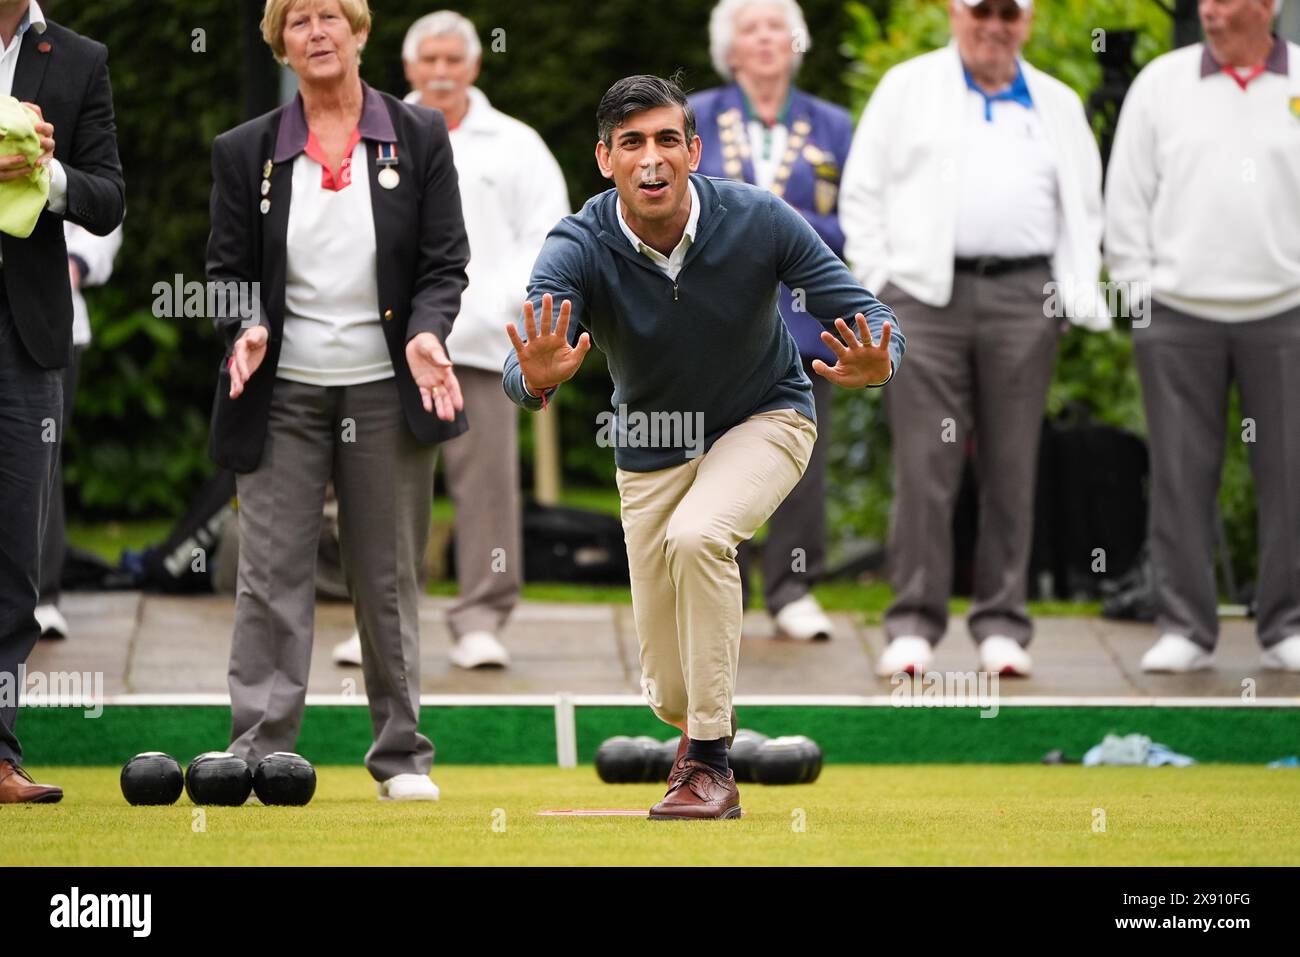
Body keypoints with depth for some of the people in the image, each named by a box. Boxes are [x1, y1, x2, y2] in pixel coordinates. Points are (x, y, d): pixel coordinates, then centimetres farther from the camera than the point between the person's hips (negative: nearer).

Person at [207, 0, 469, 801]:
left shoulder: (418, 138, 4)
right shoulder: (247, 153, 5)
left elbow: (445, 262, 2)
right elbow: (228, 268, 6)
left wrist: (425, 332, -17)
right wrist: (245, 330, -15)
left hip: (387, 390, 0)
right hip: (284, 394, 0)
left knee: (389, 577, 6)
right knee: (273, 575, -4)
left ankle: (402, 753, 14)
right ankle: (260, 751, -3)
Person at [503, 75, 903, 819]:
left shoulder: (759, 222, -24)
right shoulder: (577, 250, -24)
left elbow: (867, 313, -20)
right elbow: (523, 368, -37)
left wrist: (875, 364, -44)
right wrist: (537, 379, -61)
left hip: (766, 418, -2)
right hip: (653, 448, 2)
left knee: (696, 536, -35)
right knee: (672, 694, 0)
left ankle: (711, 763, -22)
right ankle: (703, 724, 40)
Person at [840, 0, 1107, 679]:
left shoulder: (1058, 106, 18)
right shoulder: (907, 89, 12)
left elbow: (1084, 209, 19)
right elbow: (863, 191, 10)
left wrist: (1077, 295, 7)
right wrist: (879, 281, 0)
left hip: (1022, 296, 2)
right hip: (926, 292, -2)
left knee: (1011, 469, 3)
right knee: (924, 465, -7)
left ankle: (1002, 623, 8)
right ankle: (914, 623, -4)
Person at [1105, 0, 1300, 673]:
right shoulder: (1161, 83, 5)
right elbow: (1126, 195, 7)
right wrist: (1137, 287, 1)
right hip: (1177, 315, 0)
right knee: (1181, 477, 2)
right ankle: (1183, 628, 7)